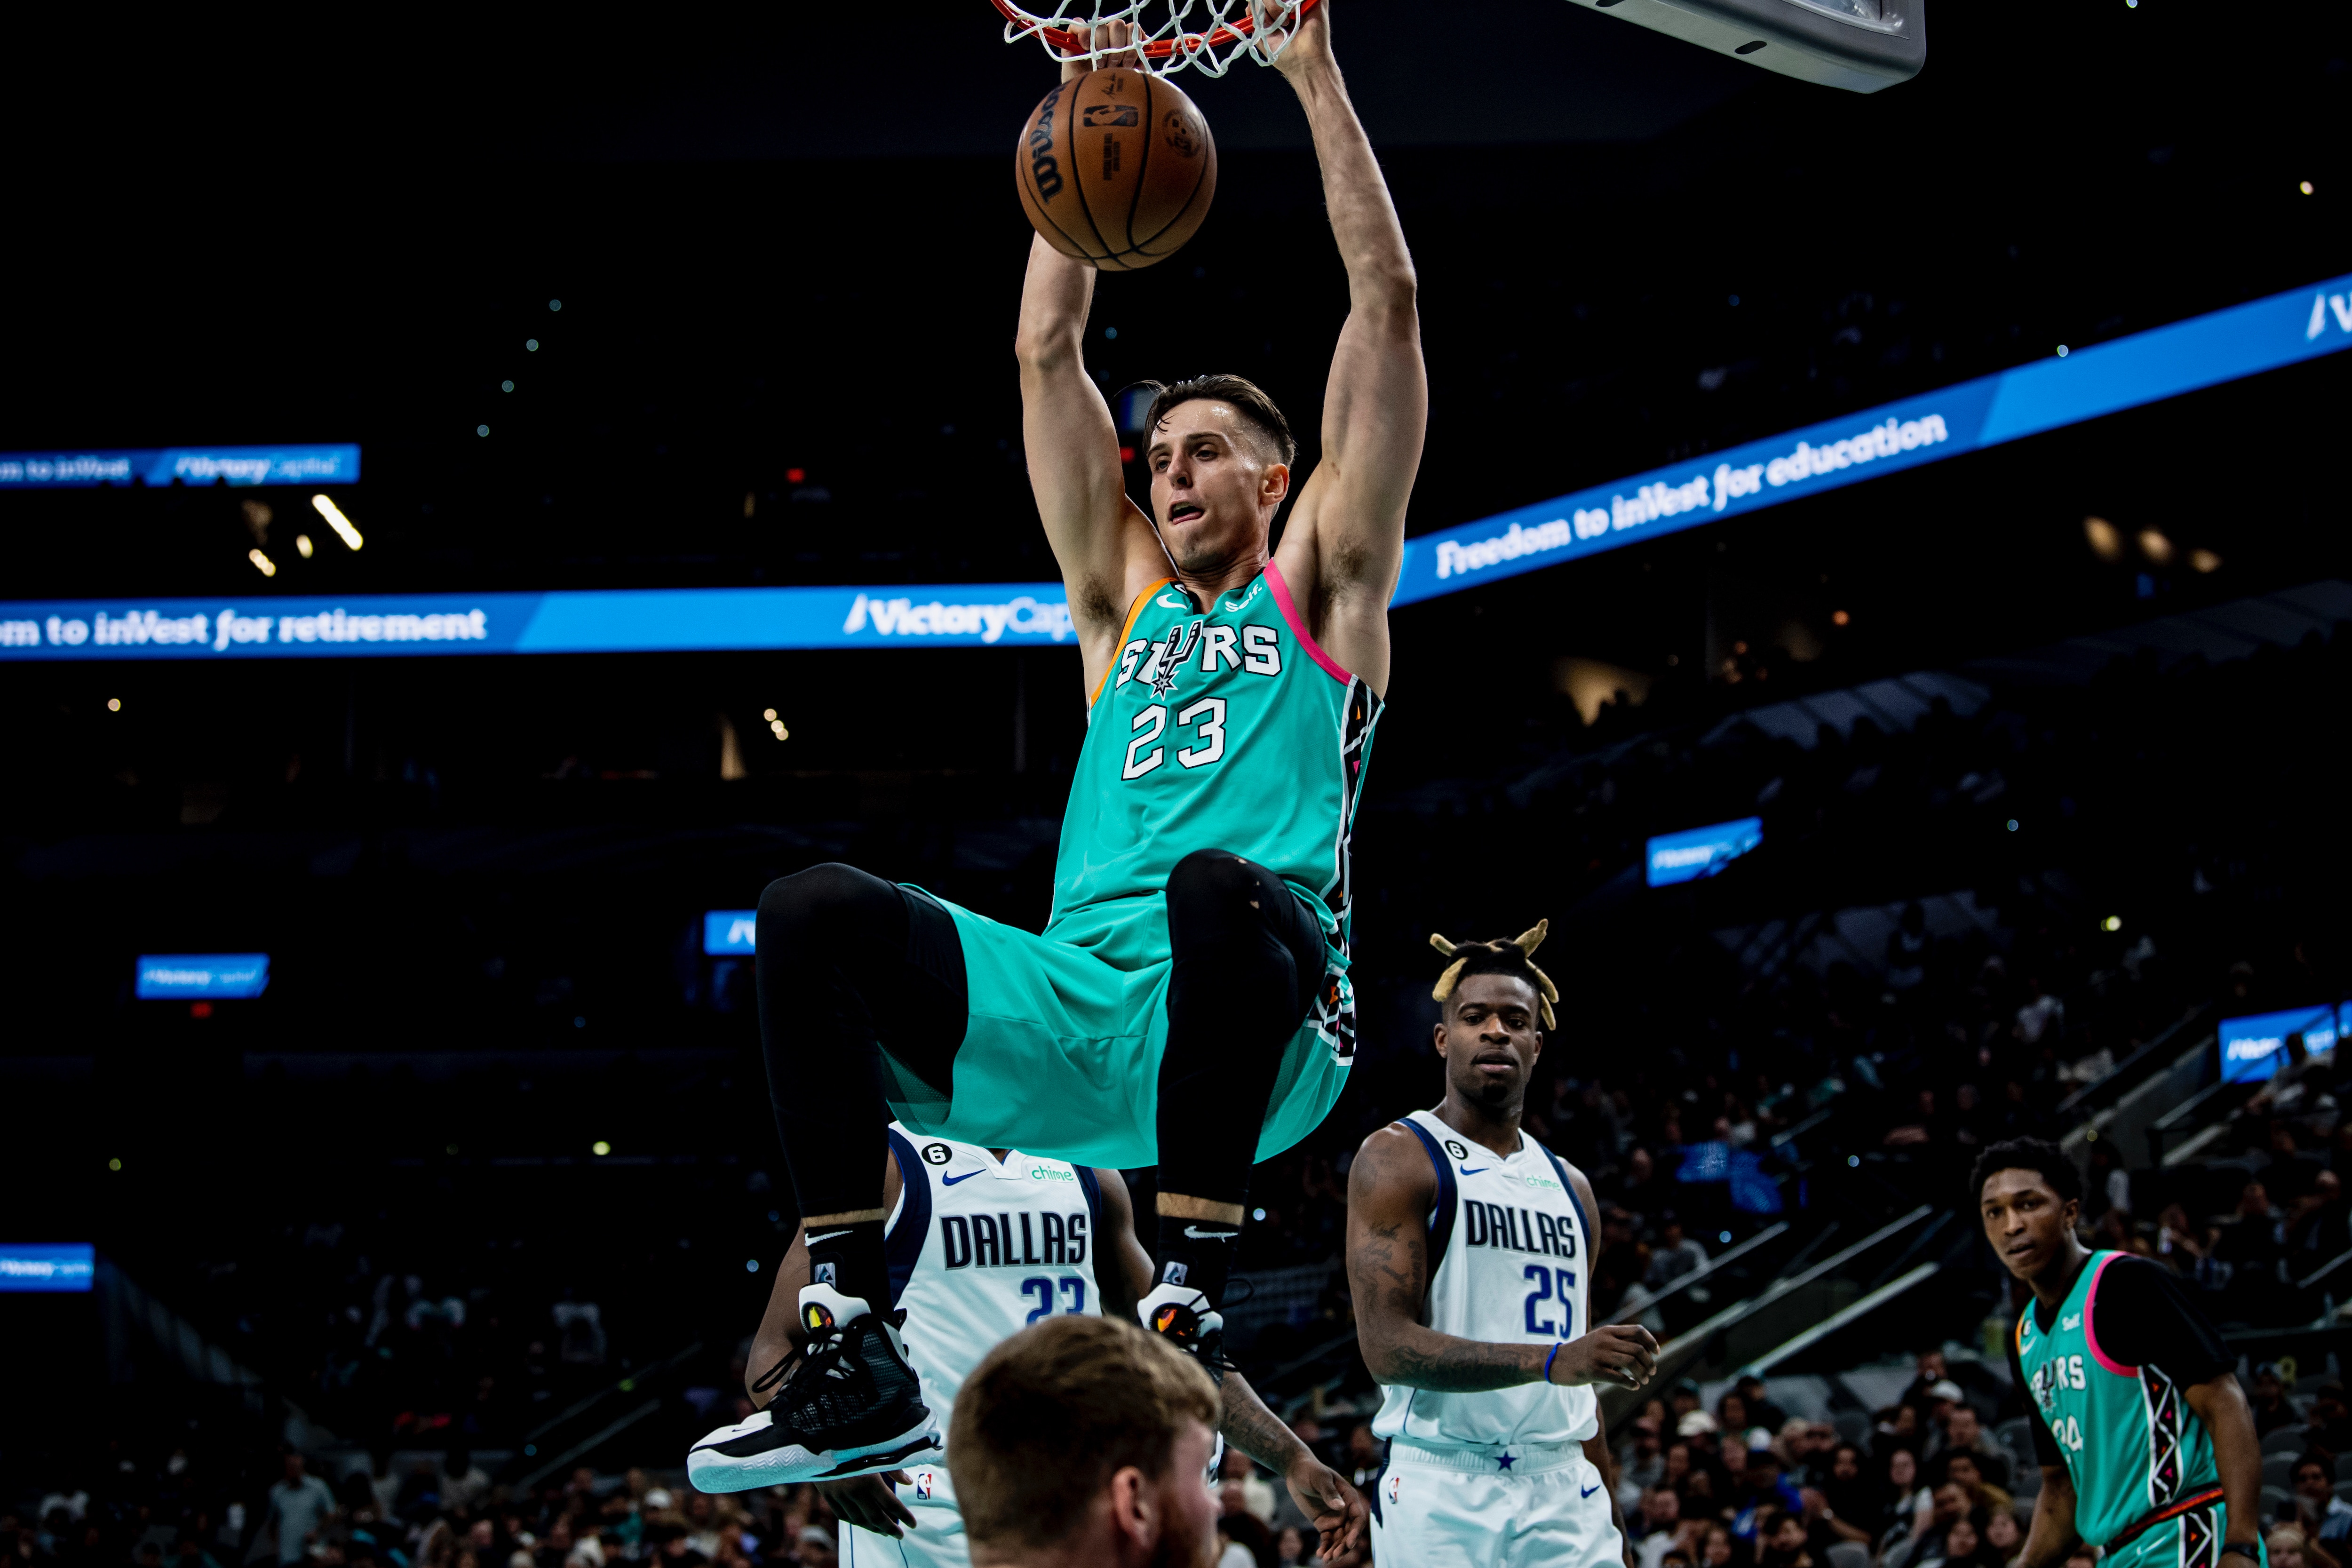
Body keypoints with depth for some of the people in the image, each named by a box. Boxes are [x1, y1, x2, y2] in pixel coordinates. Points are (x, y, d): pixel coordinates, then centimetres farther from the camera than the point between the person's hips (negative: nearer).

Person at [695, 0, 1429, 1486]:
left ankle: (1189, 1314, -35)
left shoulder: (1320, 592, 18)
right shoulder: (1127, 599, 30)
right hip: (1078, 1011, 5)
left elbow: (1389, 308, 13)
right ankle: (858, 1358, -23)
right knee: (813, 913, -18)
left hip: (1256, 1025, -4)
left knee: (1217, 890, -40)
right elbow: (1047, 353, 29)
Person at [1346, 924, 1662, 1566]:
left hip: (1565, 1495, 6)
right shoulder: (1398, 1159, -3)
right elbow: (1388, 1348, -14)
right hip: (1442, 1496, -6)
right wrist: (1552, 1360, -23)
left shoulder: (1569, 1187, 18)